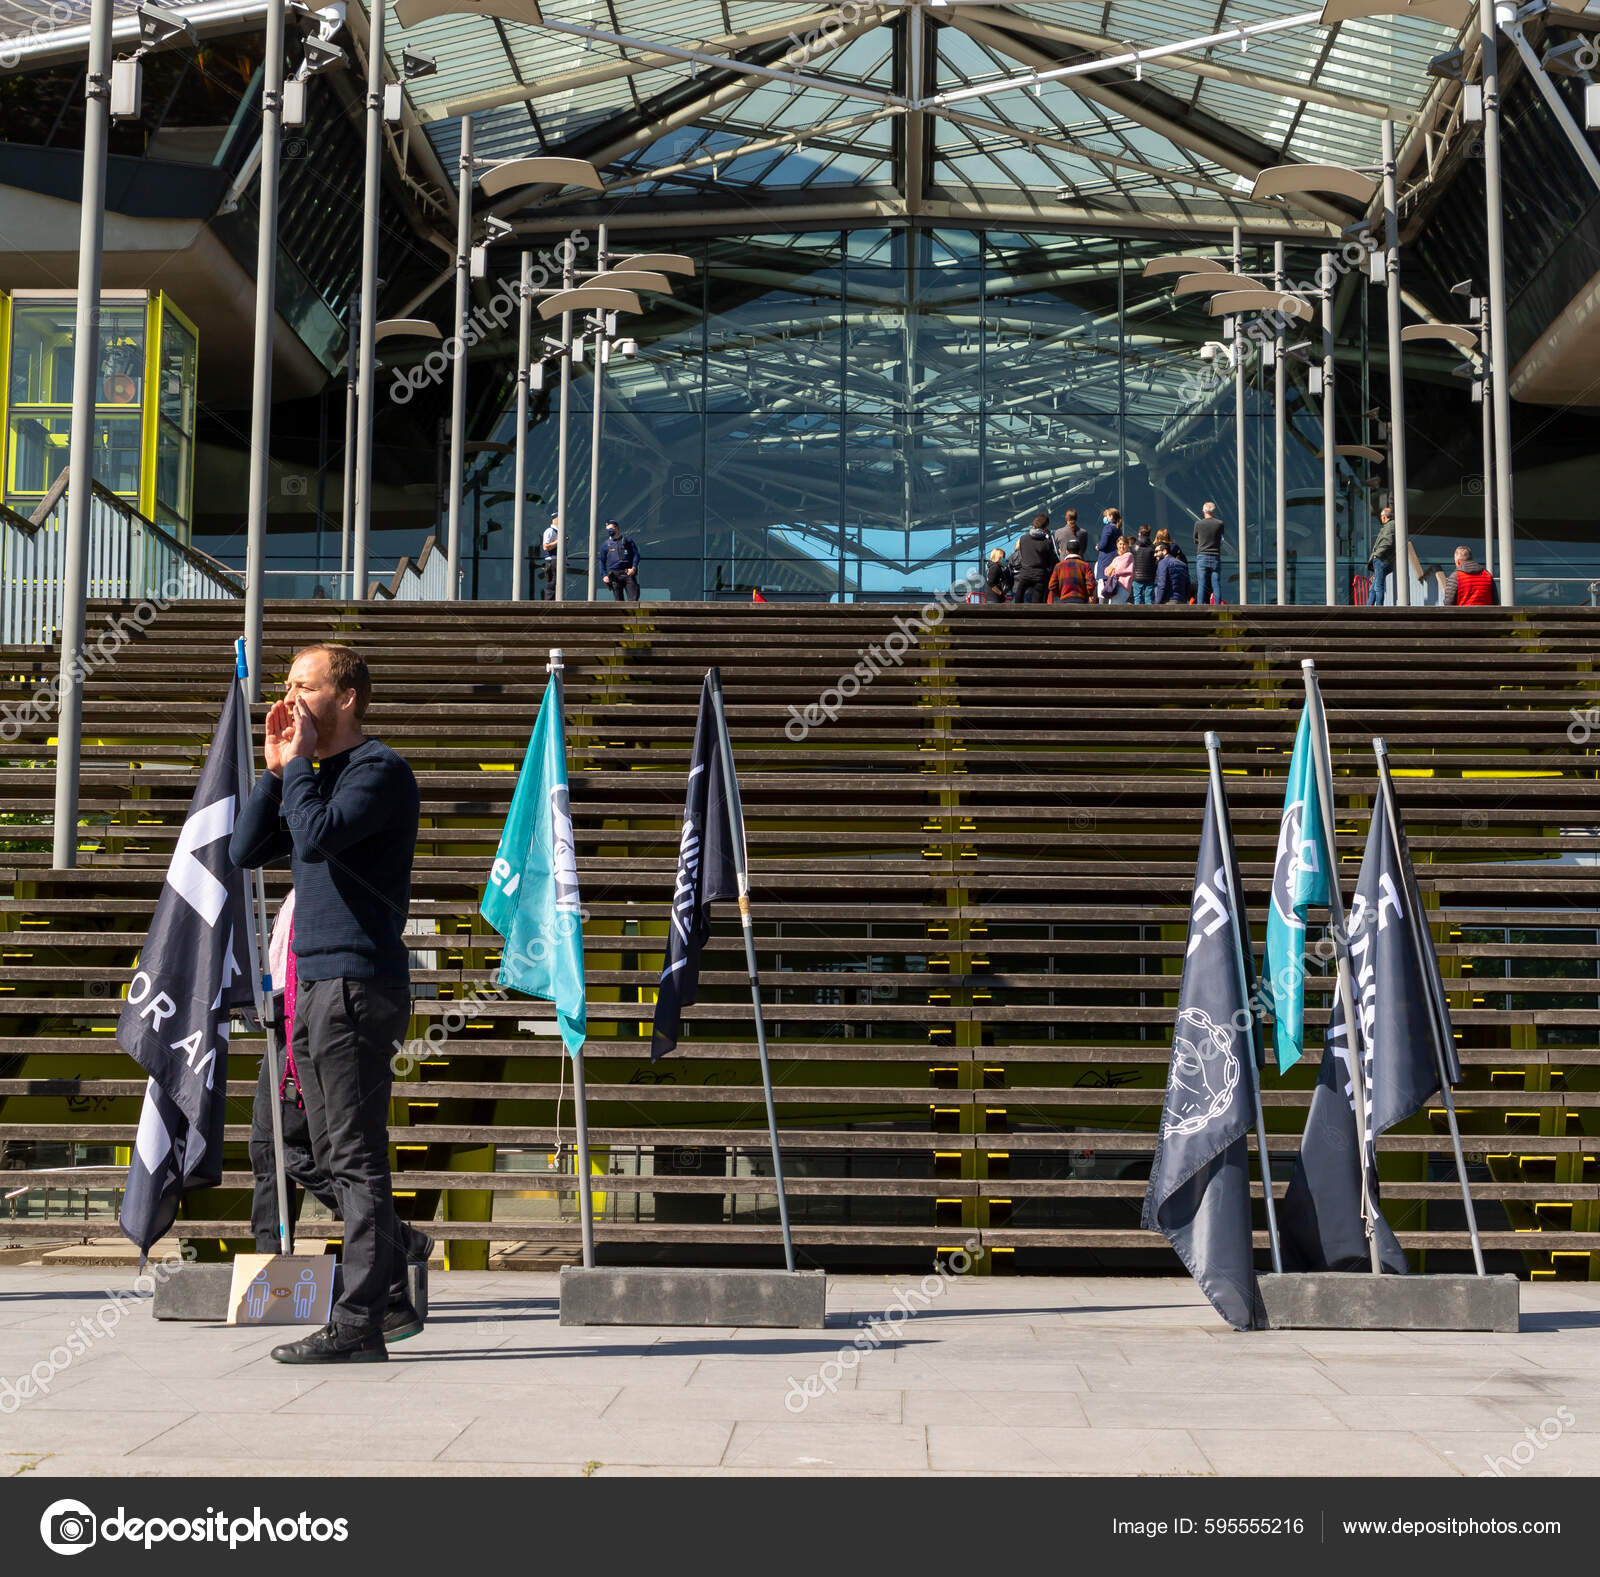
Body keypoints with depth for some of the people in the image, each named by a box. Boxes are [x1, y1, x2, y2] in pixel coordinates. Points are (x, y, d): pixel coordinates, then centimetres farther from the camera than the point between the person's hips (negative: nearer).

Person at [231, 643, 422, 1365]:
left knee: (355, 1156, -9)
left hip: (358, 982, -10)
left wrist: (299, 765, -10)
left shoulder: (378, 769, -8)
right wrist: (277, 769, 5)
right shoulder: (315, 776, 21)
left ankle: (359, 1323, -7)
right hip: (316, 982, 10)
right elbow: (246, 850, 14)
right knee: (338, 1156, 13)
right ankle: (391, 1296, 20)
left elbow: (316, 838, -23)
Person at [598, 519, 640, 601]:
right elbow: (602, 561, 16)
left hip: (629, 573, -1)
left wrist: (634, 568, -9)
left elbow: (636, 554, 8)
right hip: (614, 575, 1)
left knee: (633, 599, -12)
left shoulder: (628, 540, 12)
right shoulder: (605, 544, 16)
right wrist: (604, 575, 2)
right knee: (619, 600, -1)